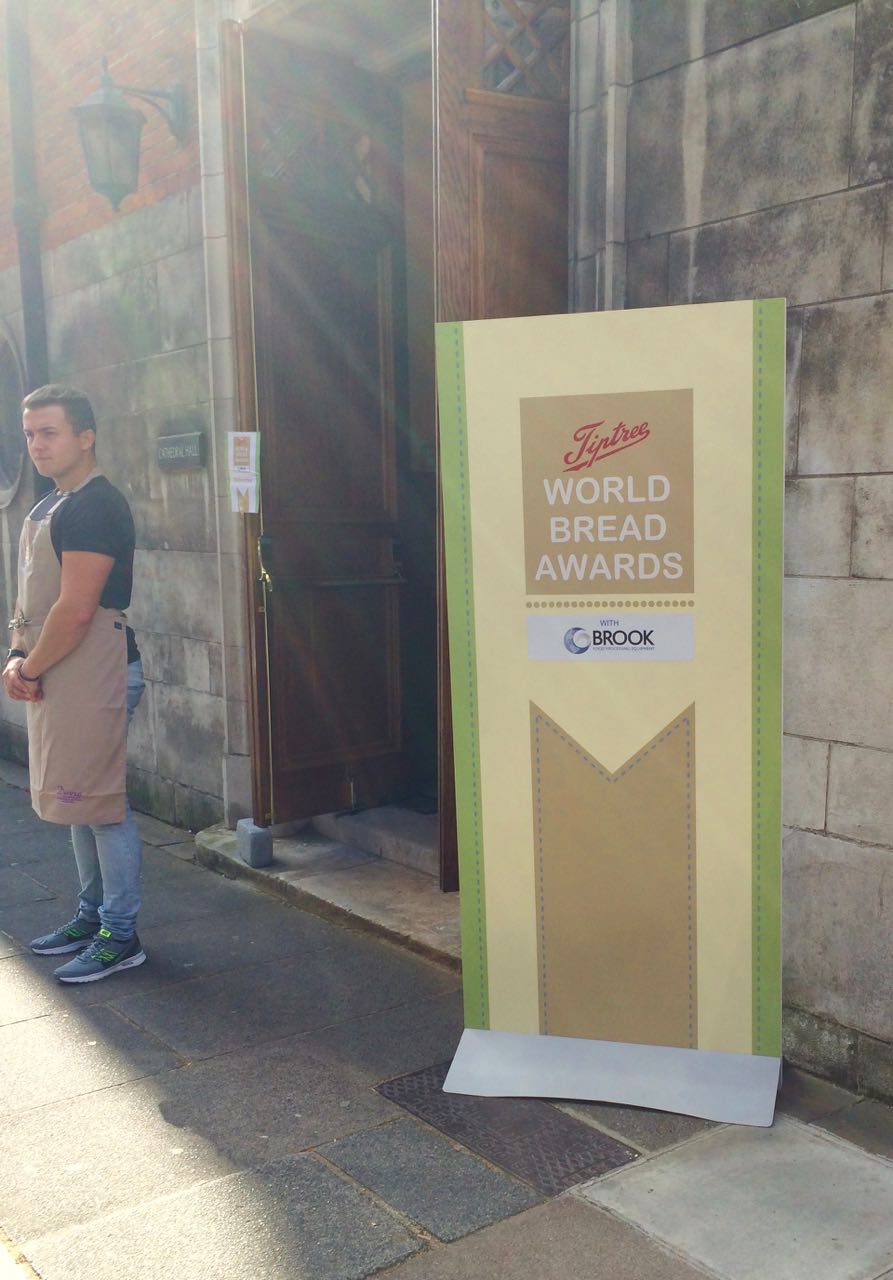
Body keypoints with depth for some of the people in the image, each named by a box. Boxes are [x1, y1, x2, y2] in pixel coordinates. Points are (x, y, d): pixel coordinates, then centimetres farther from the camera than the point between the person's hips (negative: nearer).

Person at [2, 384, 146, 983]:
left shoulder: (96, 506, -15)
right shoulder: (49, 506, 17)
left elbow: (76, 609, -21)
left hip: (95, 672, -10)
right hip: (55, 675, 10)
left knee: (102, 803, -4)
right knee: (78, 798, 16)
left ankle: (120, 937, 7)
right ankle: (93, 915, 30)